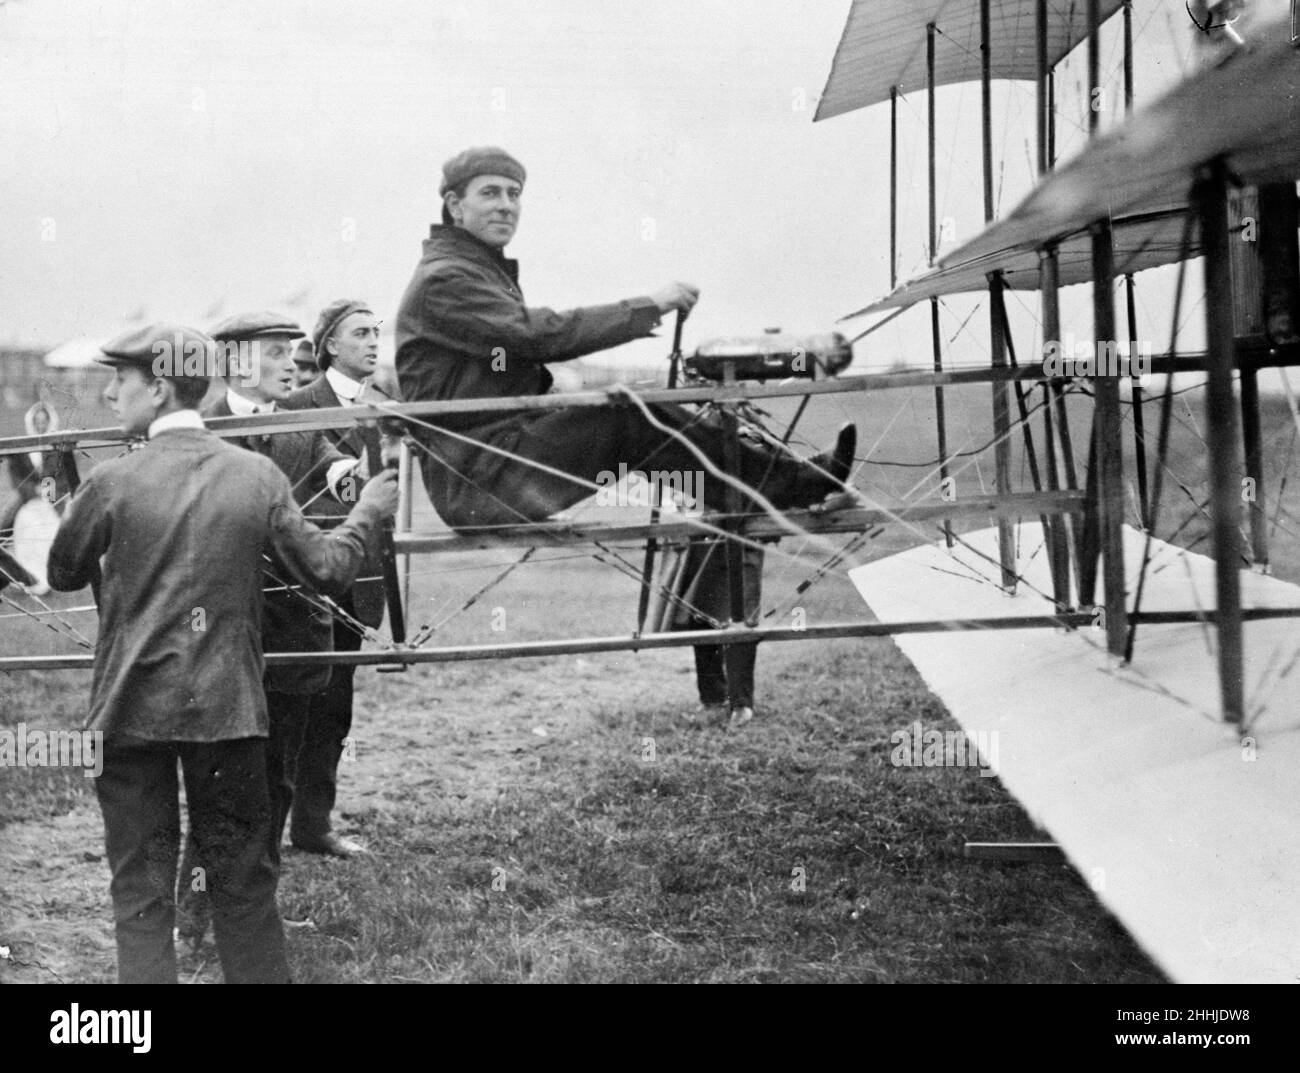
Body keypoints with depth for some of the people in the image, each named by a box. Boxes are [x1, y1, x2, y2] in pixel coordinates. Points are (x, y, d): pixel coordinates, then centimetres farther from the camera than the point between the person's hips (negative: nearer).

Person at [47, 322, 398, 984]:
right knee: (242, 878, 14)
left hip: (132, 707, -2)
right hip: (229, 705, 2)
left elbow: (63, 575, 4)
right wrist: (367, 514, 20)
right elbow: (325, 569, 2)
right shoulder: (258, 475, -4)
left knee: (141, 885, 7)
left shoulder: (114, 482, -10)